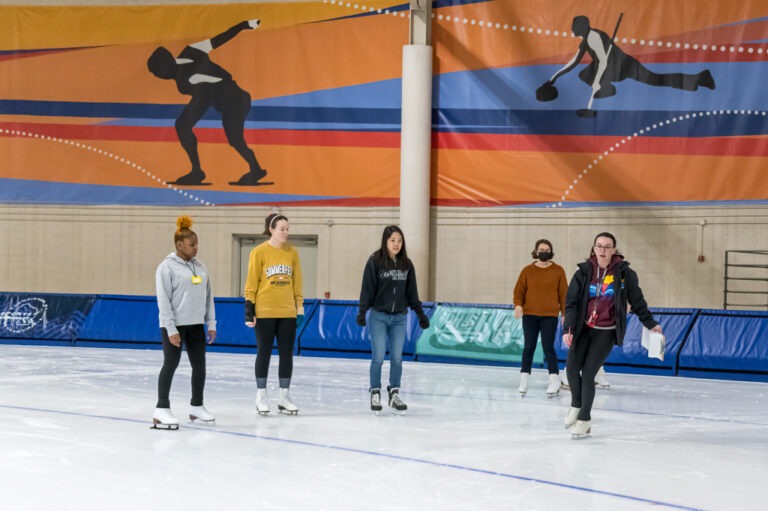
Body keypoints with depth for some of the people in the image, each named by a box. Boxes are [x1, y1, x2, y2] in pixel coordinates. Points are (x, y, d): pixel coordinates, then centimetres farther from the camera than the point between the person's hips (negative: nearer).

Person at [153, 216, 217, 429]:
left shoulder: (200, 266, 10)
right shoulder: (167, 267, -9)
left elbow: (208, 296, 13)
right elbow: (163, 301, -12)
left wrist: (211, 323, 9)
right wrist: (171, 329, -17)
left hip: (196, 325, 6)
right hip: (175, 325, -6)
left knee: (199, 365, 9)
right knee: (171, 364, -4)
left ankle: (196, 406, 22)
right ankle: (162, 410, 1)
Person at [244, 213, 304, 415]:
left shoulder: (292, 252, 5)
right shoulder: (259, 252, -5)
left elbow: (297, 281, 10)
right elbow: (252, 282, -4)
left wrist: (300, 306, 7)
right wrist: (249, 308, -7)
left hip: (287, 312, 4)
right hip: (265, 312, -3)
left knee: (287, 353, 6)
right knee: (264, 353, 4)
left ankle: (284, 397, 15)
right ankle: (261, 397, 13)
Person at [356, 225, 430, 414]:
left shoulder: (406, 264, 5)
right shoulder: (375, 261, -6)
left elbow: (412, 292, 12)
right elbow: (367, 288, -8)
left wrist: (420, 313, 13)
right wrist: (362, 311, -15)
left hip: (399, 318, 3)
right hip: (379, 316, -3)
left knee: (397, 358, 4)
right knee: (378, 357, -3)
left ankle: (394, 394, 15)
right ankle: (375, 393, 11)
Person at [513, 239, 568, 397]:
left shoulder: (558, 271, 2)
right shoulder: (527, 270, 4)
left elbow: (563, 293, 5)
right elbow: (519, 290, 5)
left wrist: (565, 314, 2)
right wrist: (518, 305, -13)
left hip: (550, 315, -2)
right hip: (529, 314, 2)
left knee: (548, 347, -7)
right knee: (528, 347, 4)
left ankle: (554, 381, -3)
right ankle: (524, 379, 12)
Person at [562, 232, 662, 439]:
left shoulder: (624, 273, -7)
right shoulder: (584, 272, -4)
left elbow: (637, 301, 4)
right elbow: (571, 302, -5)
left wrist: (650, 323, 10)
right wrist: (567, 329, -16)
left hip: (606, 332, -2)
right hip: (584, 328, 2)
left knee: (588, 373, -8)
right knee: (571, 367, -7)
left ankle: (584, 420, 9)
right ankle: (576, 405, 24)